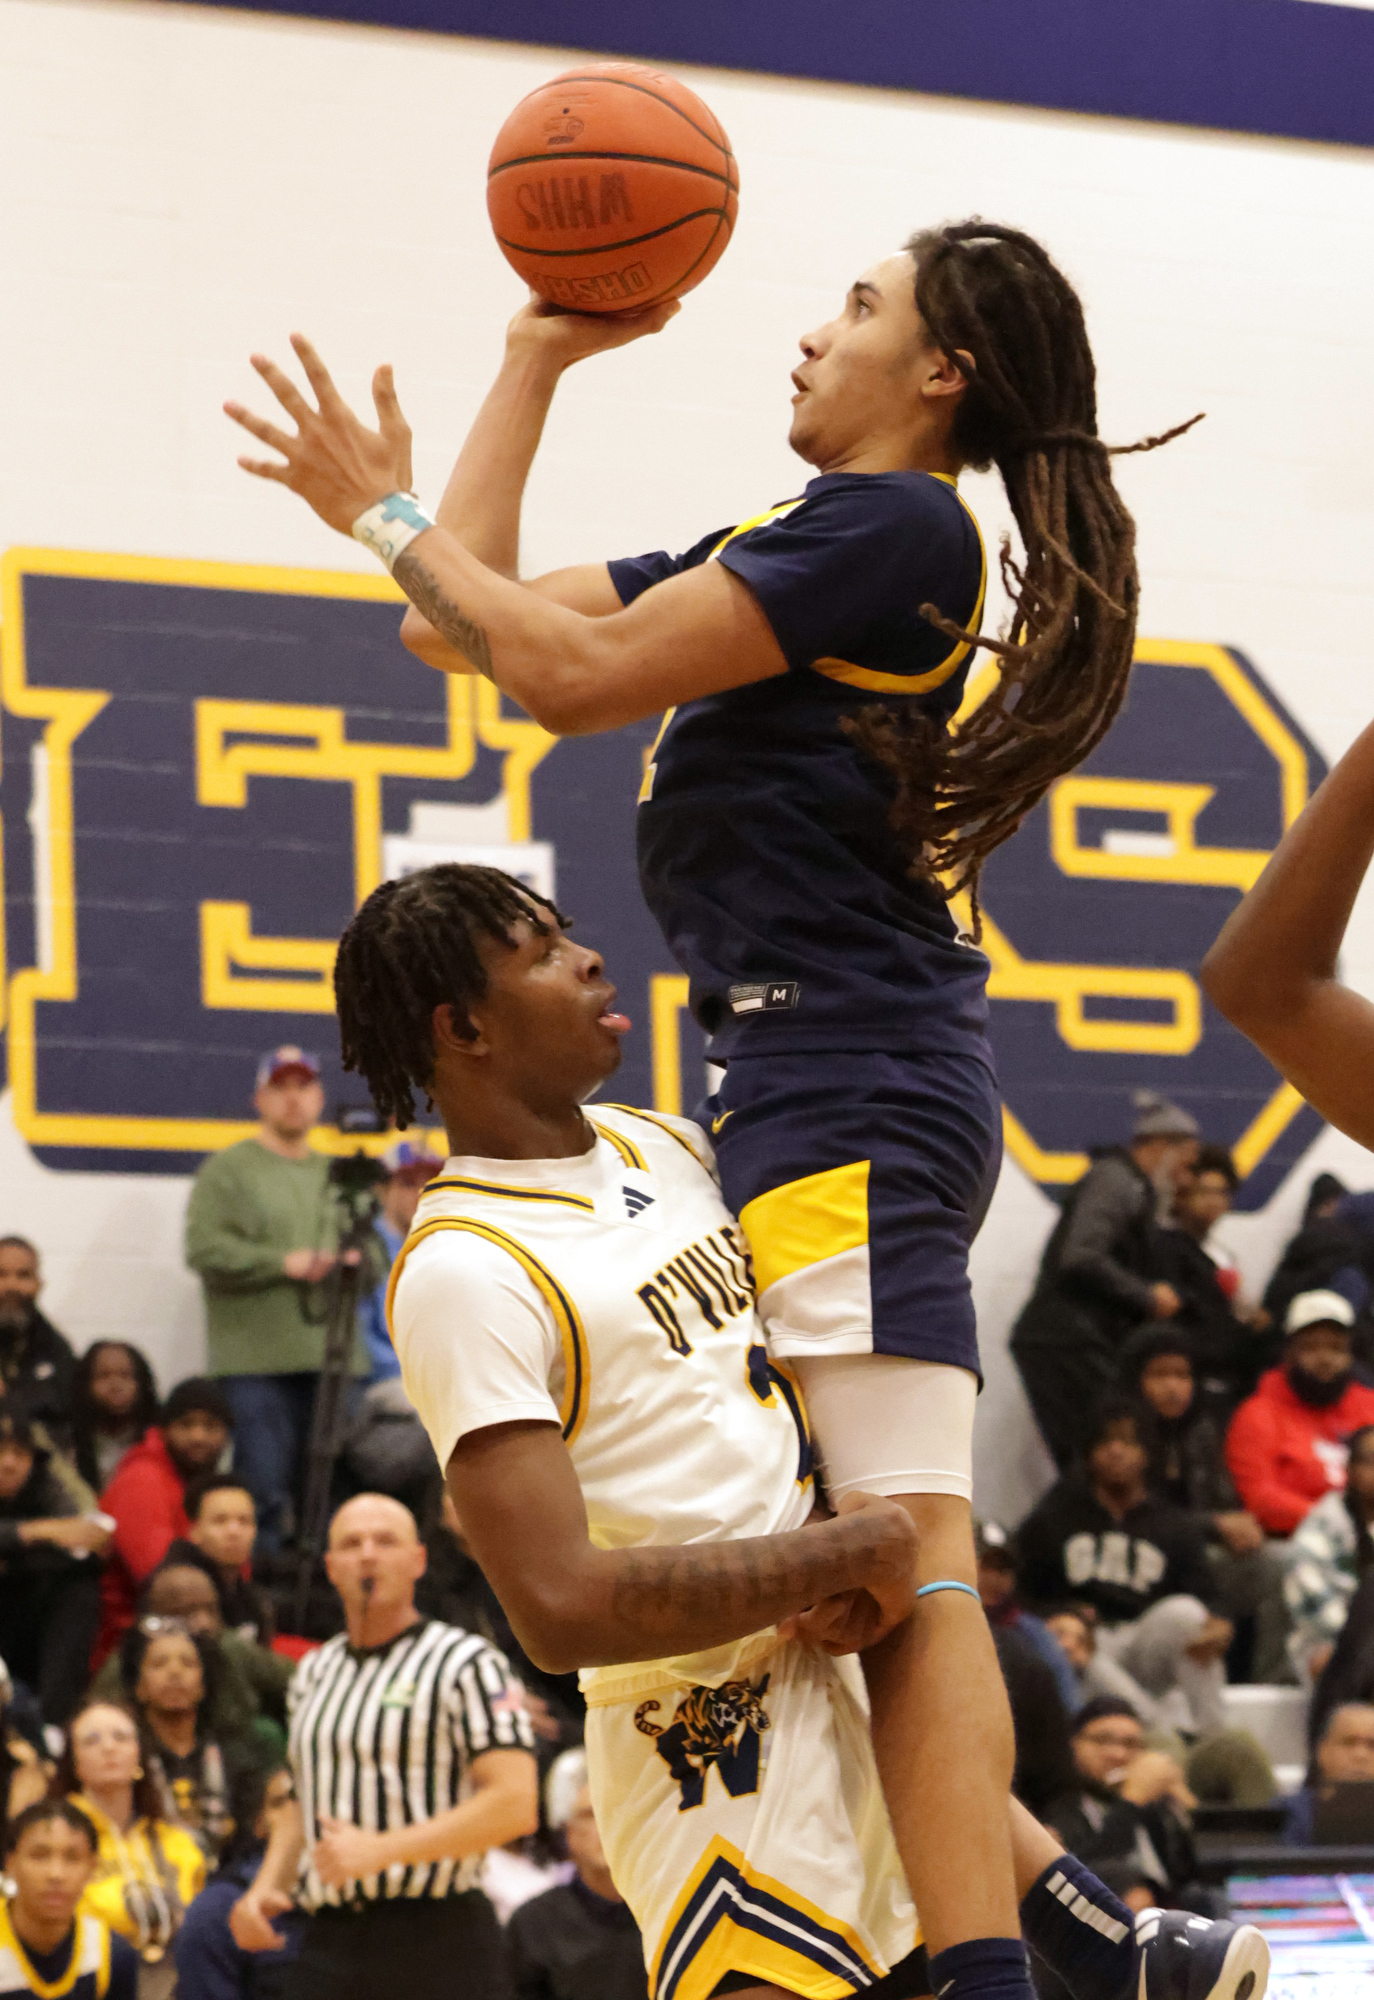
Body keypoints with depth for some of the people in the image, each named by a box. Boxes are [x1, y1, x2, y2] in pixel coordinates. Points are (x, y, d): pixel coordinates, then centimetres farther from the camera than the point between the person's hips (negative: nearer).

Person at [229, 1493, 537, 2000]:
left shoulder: (465, 1663, -4)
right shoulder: (314, 1672, 19)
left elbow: (515, 1805, -13)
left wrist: (378, 1850, -18)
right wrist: (265, 1887, 10)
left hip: (434, 1943, -6)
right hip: (329, 1938, 6)